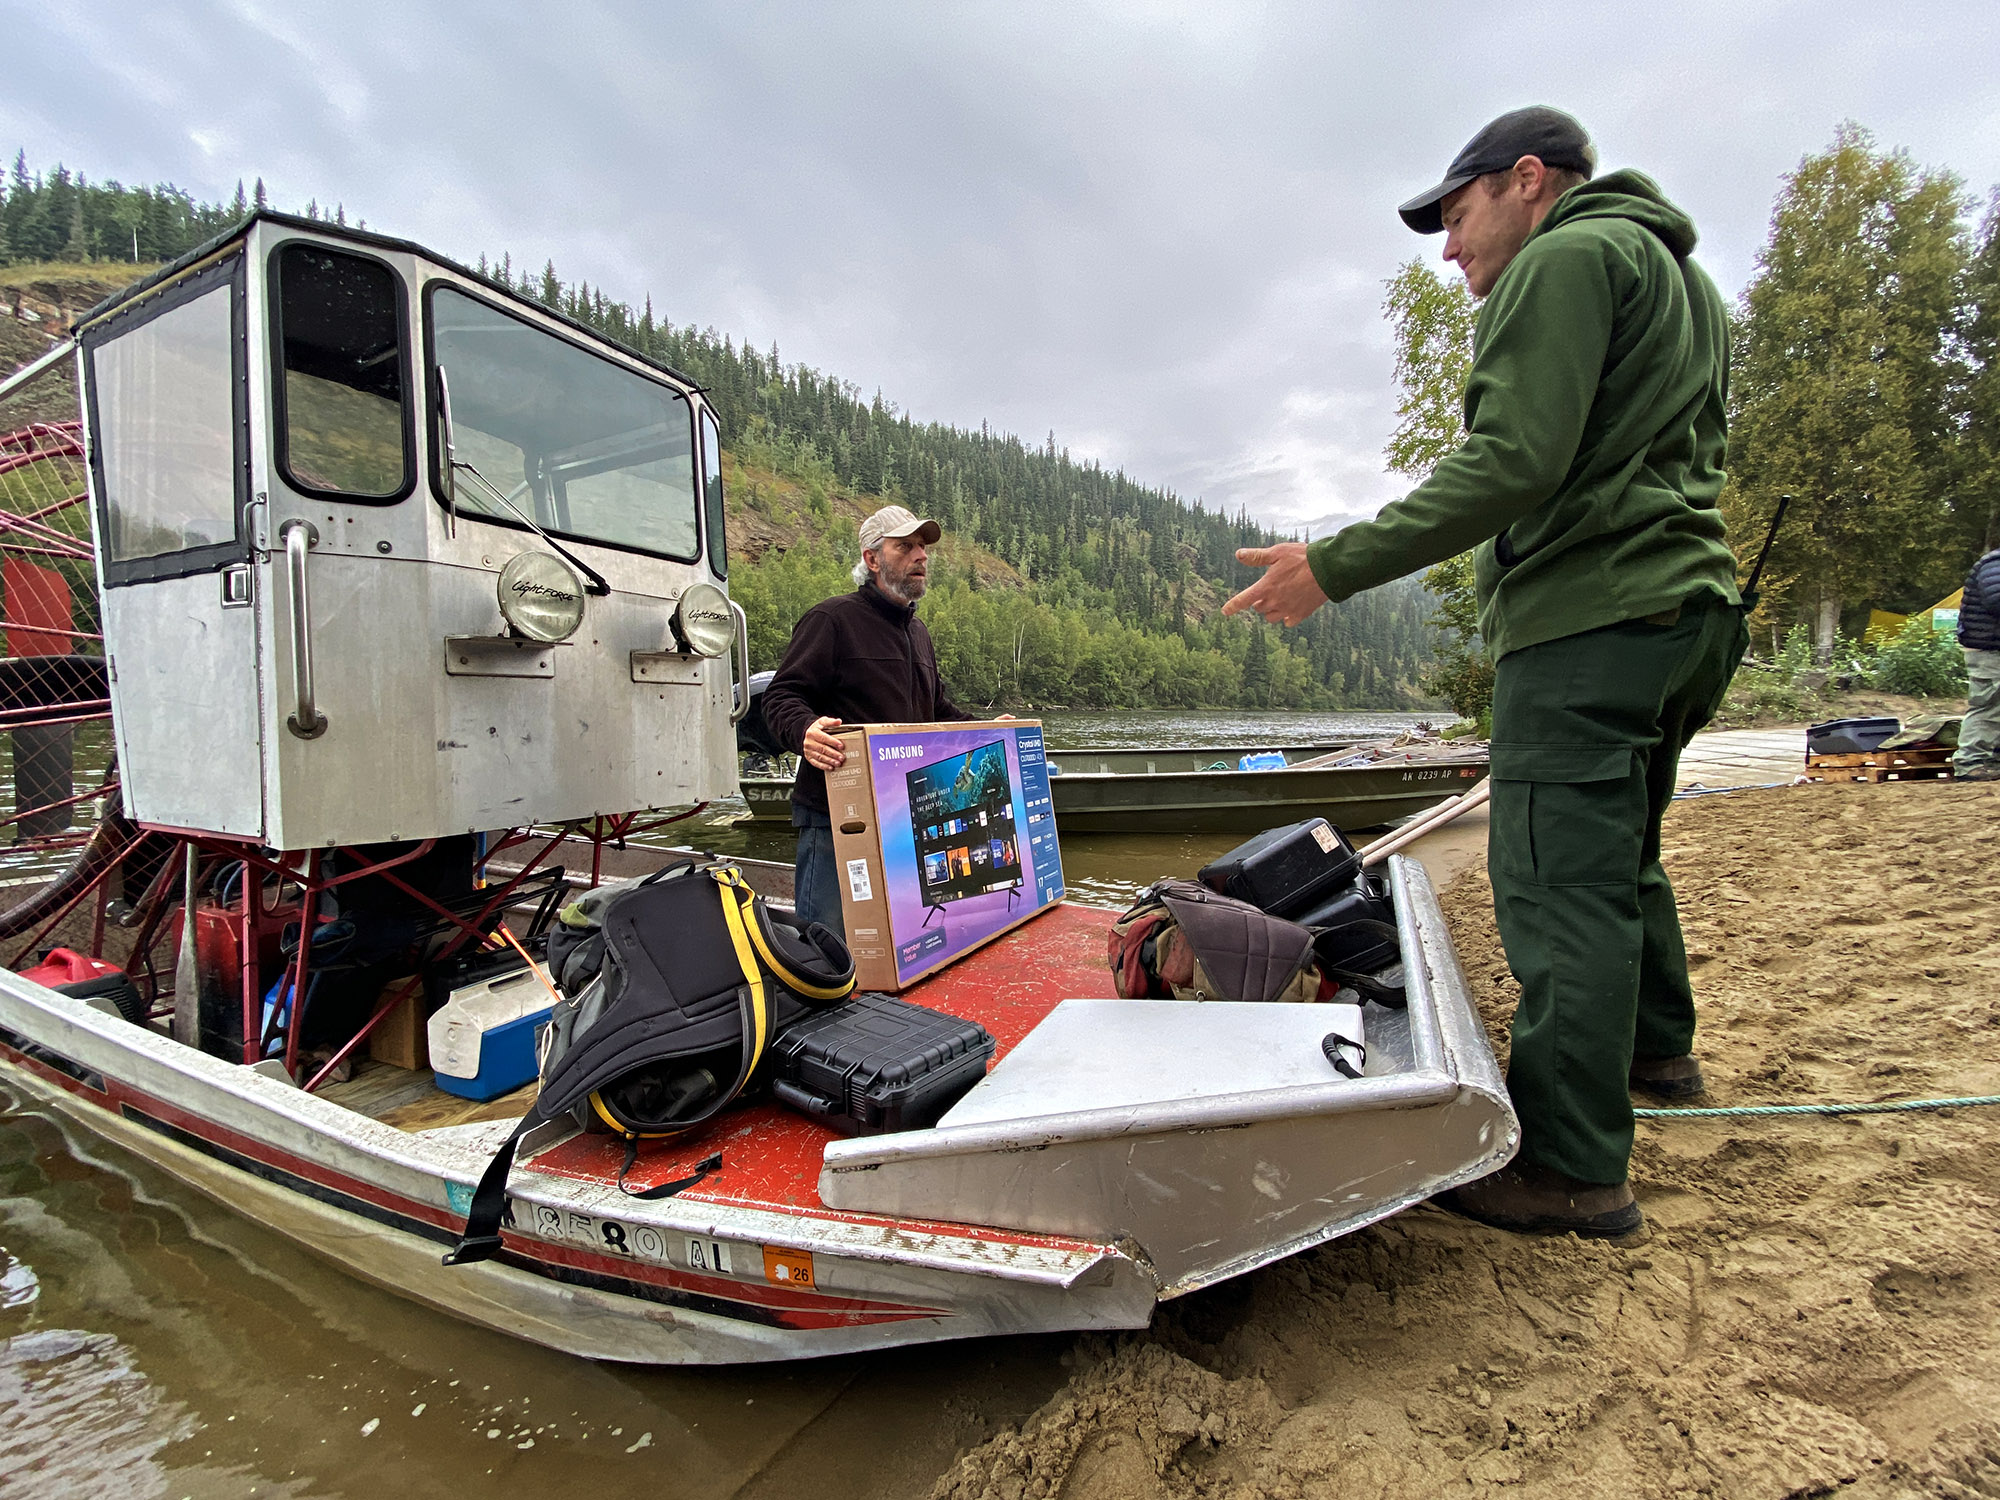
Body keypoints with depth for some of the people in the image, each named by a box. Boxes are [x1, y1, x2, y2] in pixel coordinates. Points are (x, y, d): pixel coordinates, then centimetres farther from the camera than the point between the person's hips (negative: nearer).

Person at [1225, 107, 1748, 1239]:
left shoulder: (1564, 259, -6)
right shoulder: (1687, 279, 26)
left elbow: (1512, 464, -19)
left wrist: (1337, 567, -19)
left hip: (1588, 619, -10)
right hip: (1689, 605, 11)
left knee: (1560, 884, -10)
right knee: (1621, 857, 22)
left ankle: (1574, 1170, -5)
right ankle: (1658, 1049, 38)